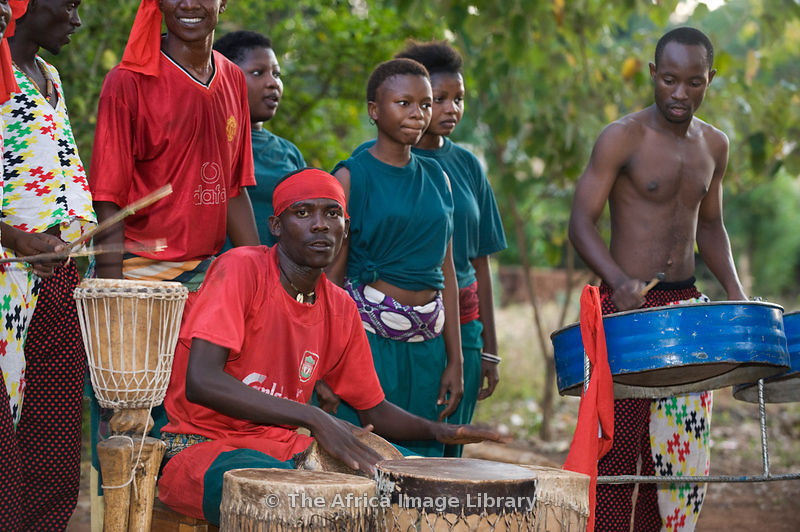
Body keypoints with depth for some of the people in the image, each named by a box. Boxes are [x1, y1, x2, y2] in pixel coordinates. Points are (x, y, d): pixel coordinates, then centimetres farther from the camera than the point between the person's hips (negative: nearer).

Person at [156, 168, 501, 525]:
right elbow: (201, 382, -25)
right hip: (202, 446, -7)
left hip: (283, 448, 7)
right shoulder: (241, 269, -13)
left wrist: (437, 431, -2)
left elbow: (372, 407, 20)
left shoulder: (341, 311, 8)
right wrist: (314, 419, -30)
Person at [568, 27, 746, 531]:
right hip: (626, 309, -5)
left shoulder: (714, 145, 9)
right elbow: (581, 222, -13)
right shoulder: (622, 139, -9)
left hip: (686, 305, 6)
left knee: (679, 450, 6)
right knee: (618, 449, -6)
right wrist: (619, 278, -30)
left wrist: (734, 289, 4)